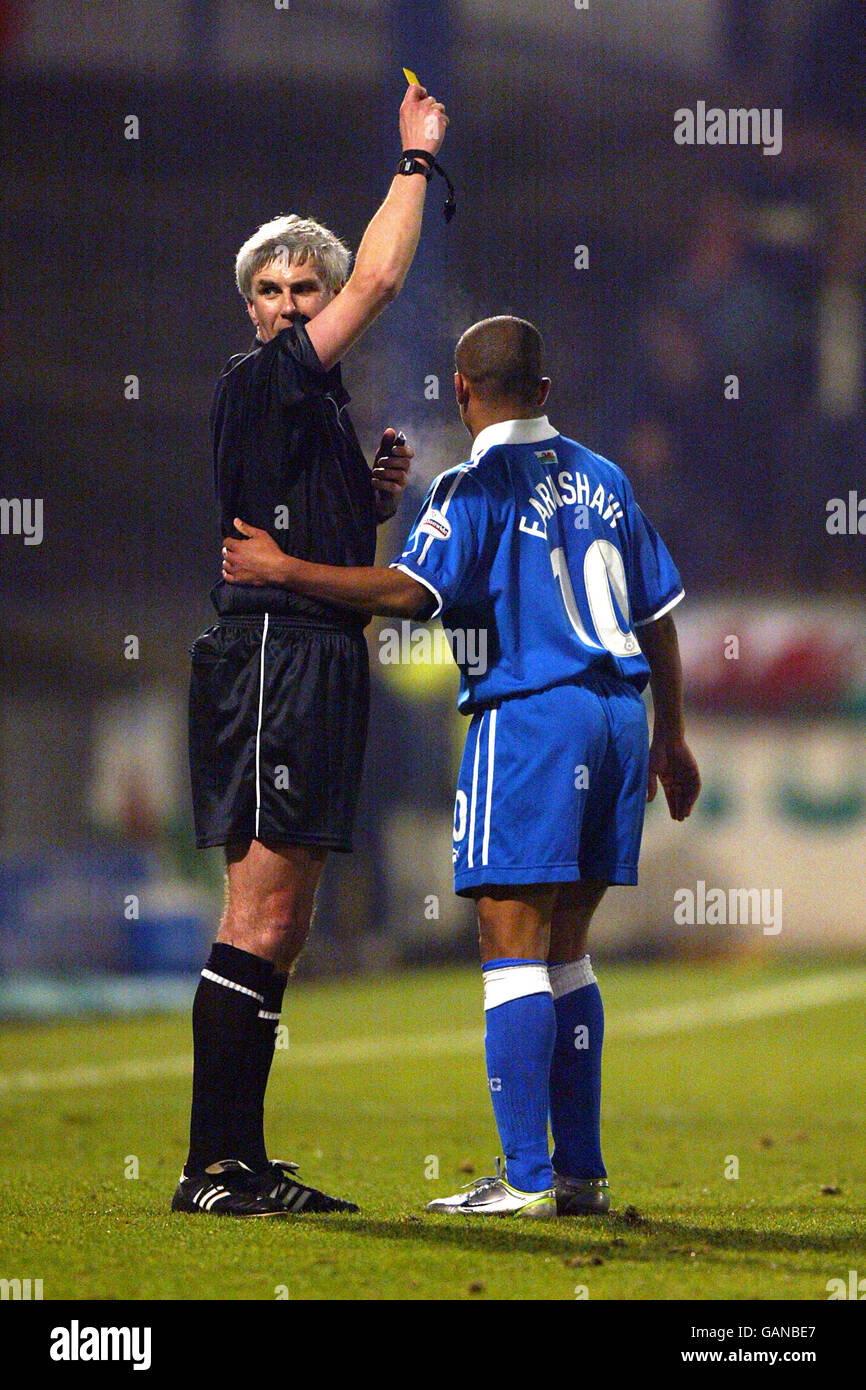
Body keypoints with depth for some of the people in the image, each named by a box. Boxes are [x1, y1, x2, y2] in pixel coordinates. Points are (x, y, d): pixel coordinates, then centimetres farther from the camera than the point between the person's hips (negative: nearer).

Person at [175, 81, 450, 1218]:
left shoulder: (316, 408, 21)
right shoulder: (258, 386, -6)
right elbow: (379, 282, -13)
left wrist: (377, 495, 12)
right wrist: (417, 158, -3)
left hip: (322, 659, 10)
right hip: (275, 651, -10)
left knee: (283, 929, 9)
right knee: (259, 921, -12)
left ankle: (243, 1166, 11)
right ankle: (213, 1167, -13)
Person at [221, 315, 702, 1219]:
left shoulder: (476, 486, -6)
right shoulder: (601, 481, 16)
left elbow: (410, 591, -20)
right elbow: (658, 613, 19)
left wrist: (282, 571, -13)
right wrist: (670, 737, 28)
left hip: (529, 713, -7)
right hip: (620, 715, 7)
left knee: (512, 950, -7)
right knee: (564, 953, 14)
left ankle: (528, 1177, -13)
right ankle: (582, 1172, 12)